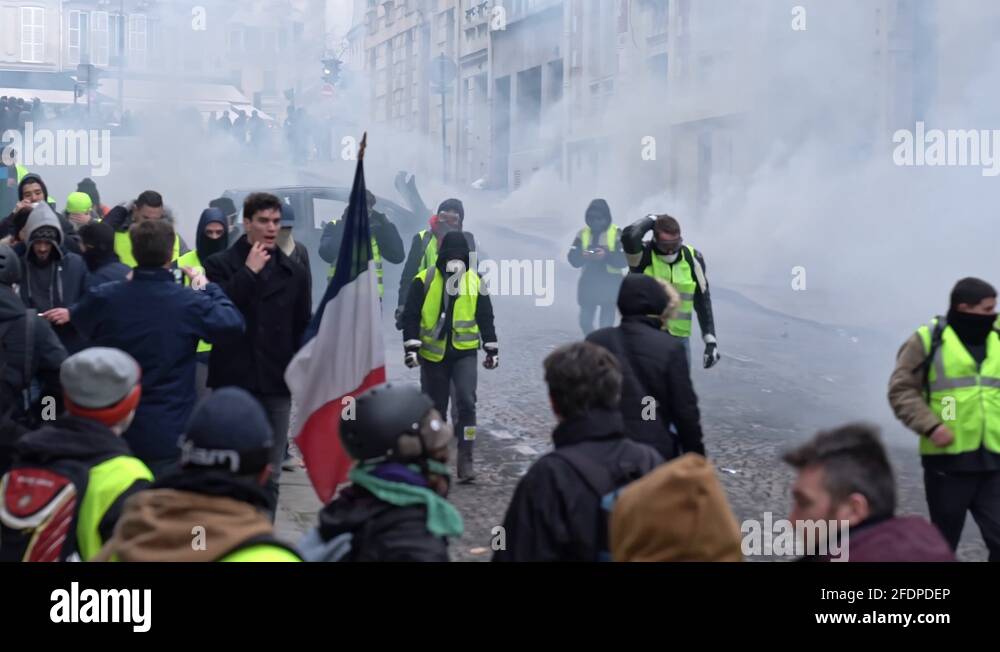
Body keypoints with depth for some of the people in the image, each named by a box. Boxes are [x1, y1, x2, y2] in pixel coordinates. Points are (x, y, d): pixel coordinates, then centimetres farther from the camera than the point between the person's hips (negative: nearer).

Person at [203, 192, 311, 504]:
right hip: (232, 381, -3)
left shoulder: (293, 272, 10)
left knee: (269, 477, 6)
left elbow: (304, 329, 13)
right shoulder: (220, 265, 1)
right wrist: (249, 272, -13)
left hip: (276, 384, 3)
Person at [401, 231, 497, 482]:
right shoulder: (424, 281, -6)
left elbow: (485, 318, 9)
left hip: (465, 352, 0)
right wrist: (411, 347, -12)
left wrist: (492, 349, 8)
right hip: (433, 354, 0)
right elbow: (410, 316, -5)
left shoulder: (475, 281, 1)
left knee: (466, 401, -14)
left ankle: (465, 459, -9)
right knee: (435, 406, 9)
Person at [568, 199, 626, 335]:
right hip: (588, 282, 3)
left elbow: (625, 260, -13)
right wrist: (582, 256, -22)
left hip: (610, 284, -3)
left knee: (606, 326, -3)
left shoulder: (616, 234, -5)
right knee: (585, 322, 4)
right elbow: (573, 259, -1)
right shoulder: (583, 233, 4)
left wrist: (607, 255, -28)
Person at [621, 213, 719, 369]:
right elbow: (629, 236, -34)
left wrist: (710, 340, 4)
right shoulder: (643, 256, -10)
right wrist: (651, 220, -14)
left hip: (679, 338, 4)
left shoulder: (692, 258, 1)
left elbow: (703, 301, 8)